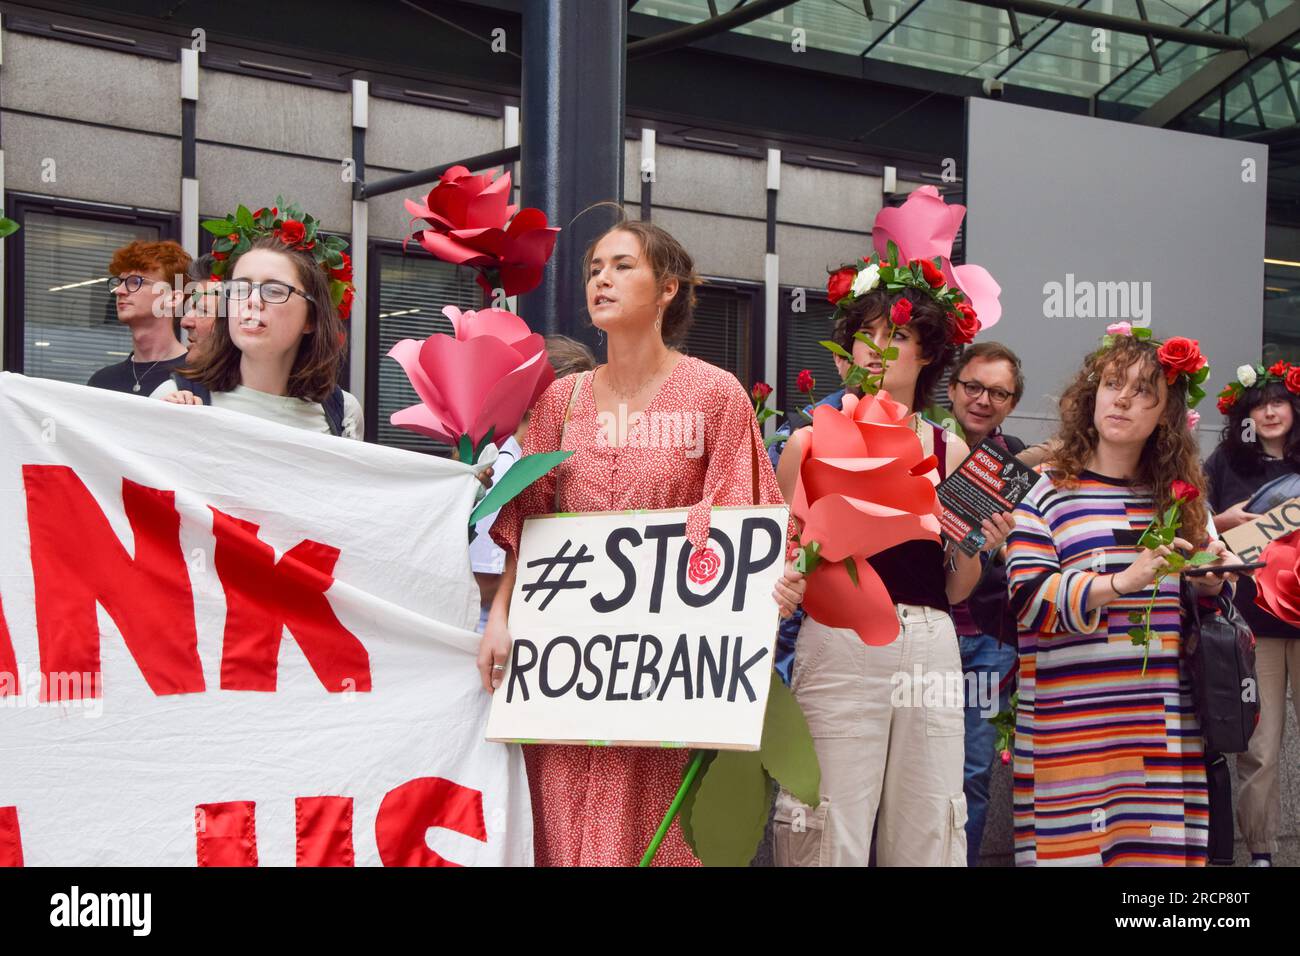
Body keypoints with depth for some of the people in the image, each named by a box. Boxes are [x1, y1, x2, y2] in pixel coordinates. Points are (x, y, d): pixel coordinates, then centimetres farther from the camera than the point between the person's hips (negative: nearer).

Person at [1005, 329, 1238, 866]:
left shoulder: (1178, 495, 14)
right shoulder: (1049, 490, -2)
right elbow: (1028, 599, -10)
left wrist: (1210, 583, 0)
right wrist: (1122, 582, -20)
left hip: (1166, 721, 4)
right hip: (1075, 724, -4)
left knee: (1158, 847, 2)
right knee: (1076, 848, -7)